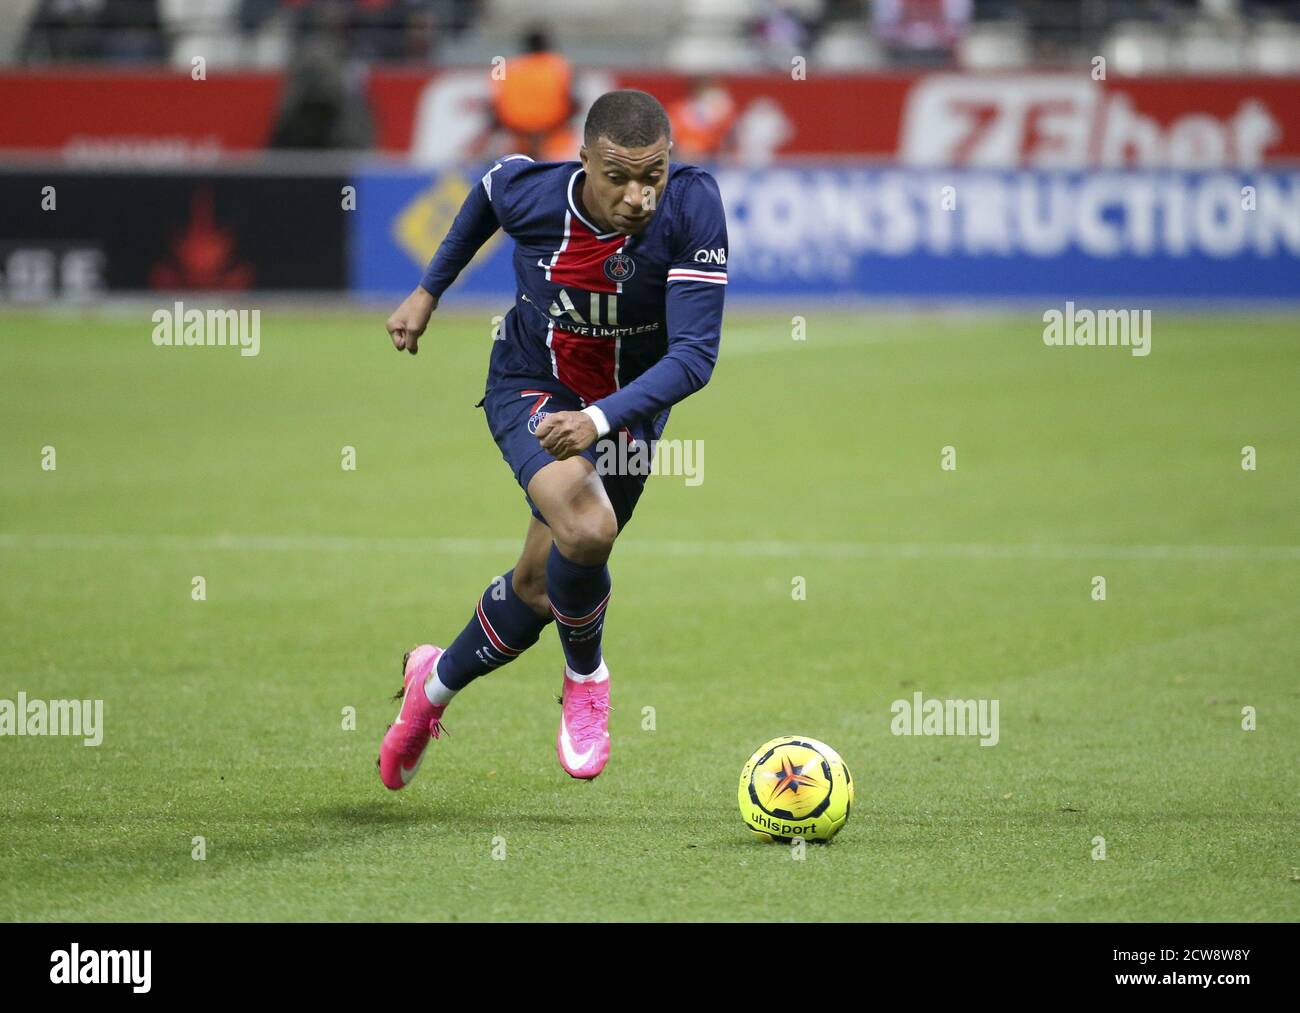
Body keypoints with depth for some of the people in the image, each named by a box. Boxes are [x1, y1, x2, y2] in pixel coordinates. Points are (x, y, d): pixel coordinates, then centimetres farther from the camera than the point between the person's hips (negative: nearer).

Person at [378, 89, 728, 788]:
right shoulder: (527, 190, -24)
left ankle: (435, 680, 43)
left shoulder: (692, 207, -30)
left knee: (540, 587, 11)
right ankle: (586, 677, -1)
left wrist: (598, 419, -45)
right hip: (531, 389, -1)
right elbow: (487, 190, 4)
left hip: (630, 406, 2)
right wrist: (430, 291, 12)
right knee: (587, 527, -31)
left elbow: (694, 356, -32)